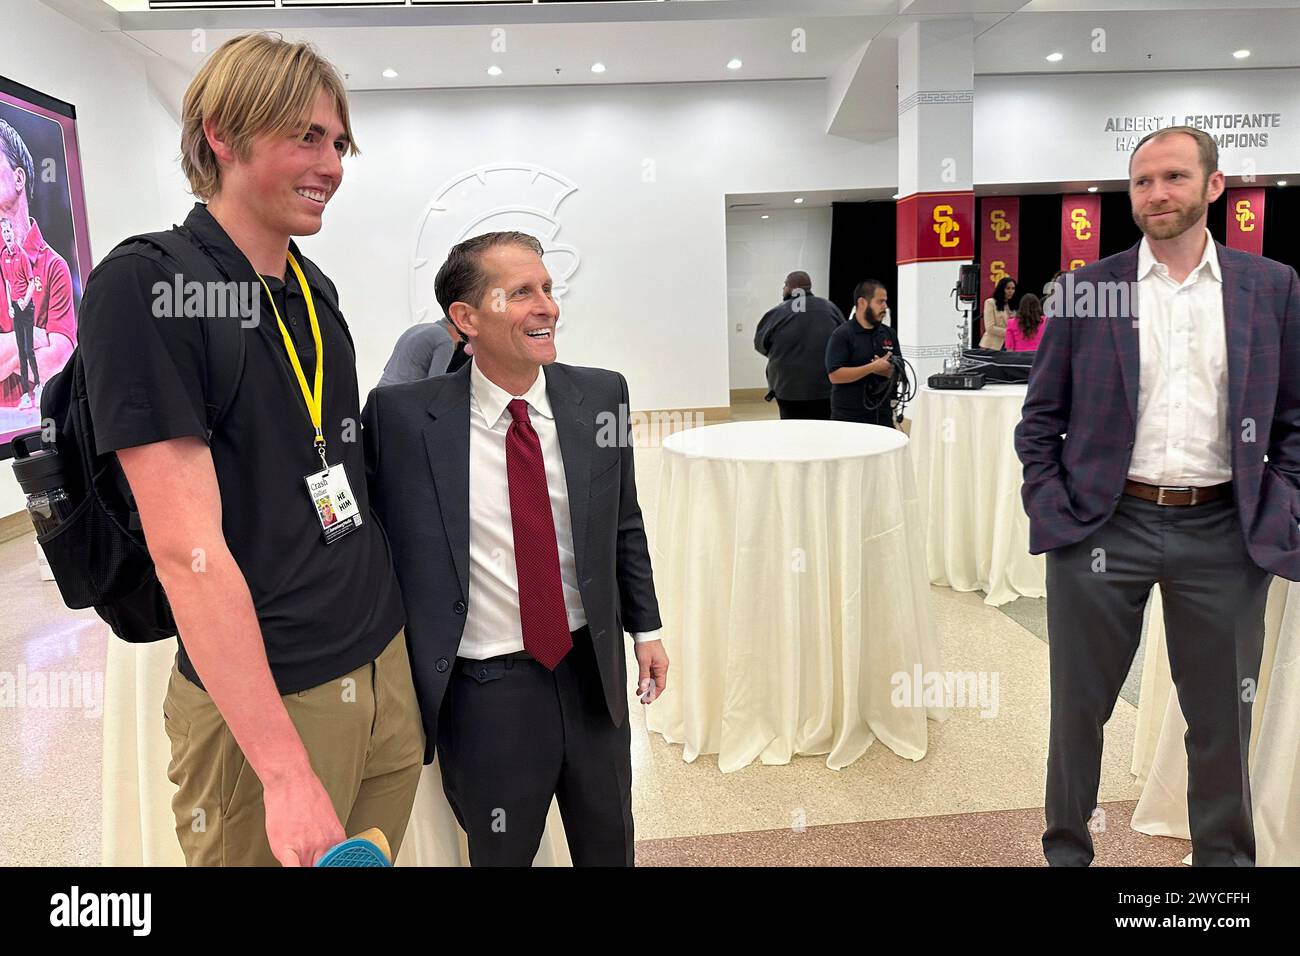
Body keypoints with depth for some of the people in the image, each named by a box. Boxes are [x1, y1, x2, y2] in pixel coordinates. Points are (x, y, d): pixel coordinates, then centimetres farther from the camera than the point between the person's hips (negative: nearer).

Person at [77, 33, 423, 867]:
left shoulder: (317, 291, 7)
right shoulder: (146, 289, -15)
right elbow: (188, 547, -21)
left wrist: (400, 650, 10)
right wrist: (286, 772, -22)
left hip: (387, 668, 7)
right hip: (263, 700, -6)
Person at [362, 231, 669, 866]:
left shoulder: (601, 396, -4)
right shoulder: (402, 416, -13)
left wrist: (645, 627, 9)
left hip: (592, 671, 3)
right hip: (483, 688, -3)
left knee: (609, 844, 23)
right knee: (501, 852, 18)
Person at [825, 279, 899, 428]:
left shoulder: (889, 334, 11)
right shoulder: (842, 335, -6)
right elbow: (835, 375, -15)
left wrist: (884, 370, -11)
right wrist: (873, 367, -17)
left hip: (883, 415, 5)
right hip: (849, 418, -5)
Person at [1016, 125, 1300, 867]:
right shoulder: (1085, 288, 2)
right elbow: (1041, 416, 4)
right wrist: (1049, 509, -5)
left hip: (1226, 533, 1)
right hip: (1101, 525, -1)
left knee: (1224, 718, 12)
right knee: (1079, 707, 10)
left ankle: (1226, 855, 33)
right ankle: (1067, 849, 30)